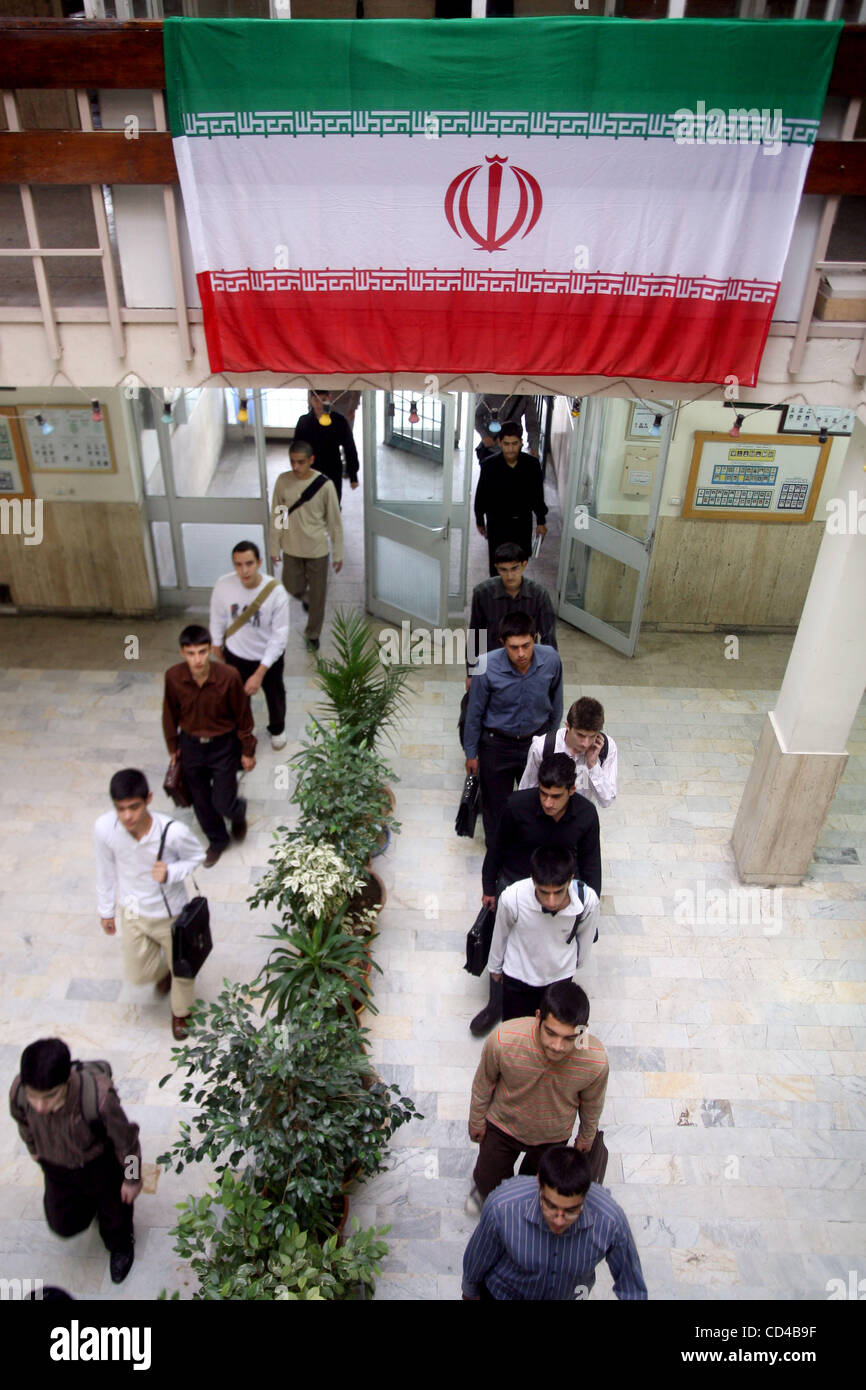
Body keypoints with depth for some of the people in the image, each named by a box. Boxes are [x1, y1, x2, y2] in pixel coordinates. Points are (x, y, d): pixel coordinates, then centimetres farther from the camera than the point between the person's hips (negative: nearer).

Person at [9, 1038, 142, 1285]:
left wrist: (132, 1179, -10)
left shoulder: (99, 1096, -45)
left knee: (114, 1212, 22)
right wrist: (34, 1150, 14)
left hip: (101, 1166, -3)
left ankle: (120, 1247, 57)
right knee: (63, 1225, 23)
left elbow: (125, 1139, -25)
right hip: (56, 1168, 3)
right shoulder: (18, 1091, -33)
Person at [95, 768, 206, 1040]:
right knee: (138, 974, 22)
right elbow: (105, 870, -6)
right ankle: (163, 969, 59)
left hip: (169, 913, -2)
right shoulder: (104, 828, -27)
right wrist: (106, 910, 7)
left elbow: (197, 856, -12)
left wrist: (171, 873, -33)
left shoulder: (173, 832, -35)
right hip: (131, 912, 2)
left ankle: (180, 1012, 55)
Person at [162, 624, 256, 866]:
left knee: (222, 803, 3)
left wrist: (248, 751, -4)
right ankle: (217, 841, 45)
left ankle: (238, 812, 41)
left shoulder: (228, 676, -26)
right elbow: (170, 713, -1)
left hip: (223, 746, -3)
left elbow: (243, 716, -12)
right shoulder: (173, 676, -19)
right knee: (201, 801, 18)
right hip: (190, 745, 3)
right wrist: (173, 747, 9)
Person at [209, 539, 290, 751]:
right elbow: (217, 618, -5)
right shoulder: (223, 585, -25)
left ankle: (277, 729, 57)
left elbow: (279, 636, -26)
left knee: (274, 694, 26)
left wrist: (259, 674, -28)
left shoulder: (276, 592, -32)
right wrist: (217, 646, 10)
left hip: (269, 656, -1)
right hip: (236, 655, 1)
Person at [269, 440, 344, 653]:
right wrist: (274, 547, 3)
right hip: (291, 548, 2)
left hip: (317, 549, -2)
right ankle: (305, 595, 50)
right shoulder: (282, 481, -10)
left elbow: (334, 521, -9)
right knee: (293, 589, 14)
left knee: (317, 595, 9)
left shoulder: (324, 485, -17)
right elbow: (276, 517, 0)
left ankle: (313, 634, 30)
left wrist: (338, 553, -6)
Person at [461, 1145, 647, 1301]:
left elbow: (632, 1291, -16)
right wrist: (470, 1293, 0)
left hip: (568, 1295, 1)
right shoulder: (502, 1208, -38)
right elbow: (477, 1258, -16)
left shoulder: (611, 1222, -36)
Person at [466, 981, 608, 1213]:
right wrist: (476, 1120, 0)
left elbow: (592, 1104, -12)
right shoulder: (502, 1040, -40)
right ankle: (484, 1190, 60)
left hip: (553, 1137, 1)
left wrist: (586, 1137, 7)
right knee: (489, 1185, 24)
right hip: (502, 1125, -1)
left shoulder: (596, 1061, -37)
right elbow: (483, 1083, -16)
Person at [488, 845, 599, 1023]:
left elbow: (585, 934, -7)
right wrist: (495, 966, 6)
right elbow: (500, 933, -12)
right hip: (518, 975, -1)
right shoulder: (512, 898, -36)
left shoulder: (588, 900, -32)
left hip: (560, 976, 2)